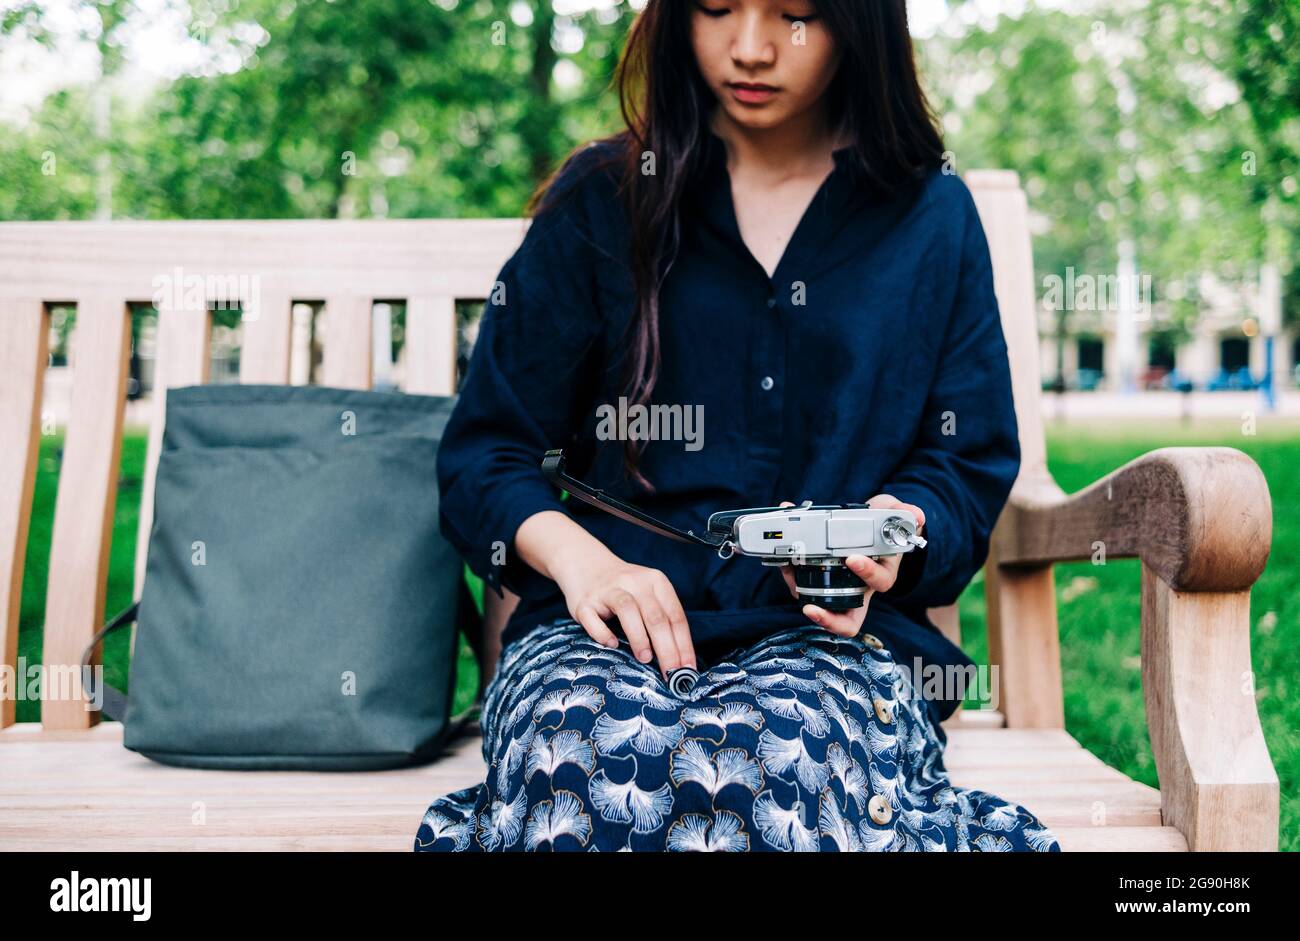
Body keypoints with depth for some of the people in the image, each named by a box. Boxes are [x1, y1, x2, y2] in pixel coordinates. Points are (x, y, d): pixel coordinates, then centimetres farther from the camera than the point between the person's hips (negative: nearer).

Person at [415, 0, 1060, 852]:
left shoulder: (933, 217, 13)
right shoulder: (601, 200, 11)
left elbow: (969, 470, 13)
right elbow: (482, 452, 9)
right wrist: (579, 557, -11)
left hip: (832, 631, 0)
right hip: (610, 620, 1)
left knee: (763, 755, -36)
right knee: (590, 750, -36)